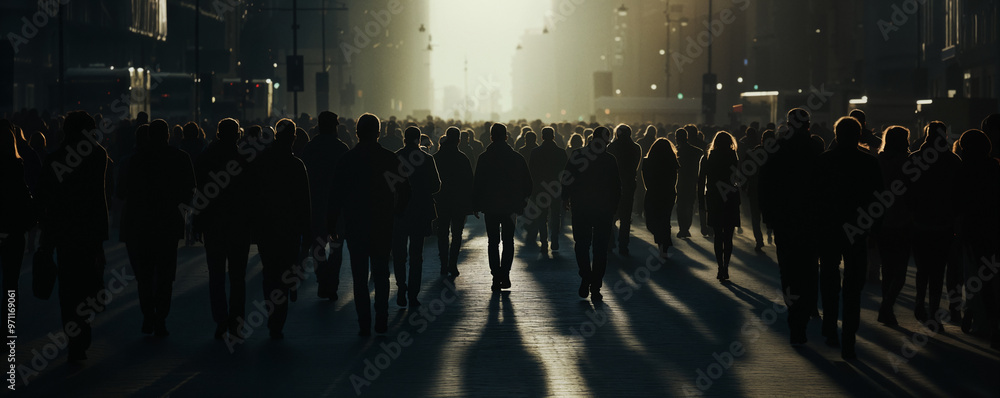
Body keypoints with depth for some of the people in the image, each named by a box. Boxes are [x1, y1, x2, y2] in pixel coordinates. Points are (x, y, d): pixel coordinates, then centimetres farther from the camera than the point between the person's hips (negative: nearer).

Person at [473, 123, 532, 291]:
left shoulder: (484, 158, -6)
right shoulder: (516, 158, -1)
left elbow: (477, 184, -7)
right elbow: (527, 182, 2)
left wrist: (477, 205, 2)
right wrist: (520, 203, 13)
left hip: (490, 207, -1)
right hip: (510, 207, 1)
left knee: (493, 242, 6)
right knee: (508, 241, 11)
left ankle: (496, 277, -2)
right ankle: (505, 275, 2)